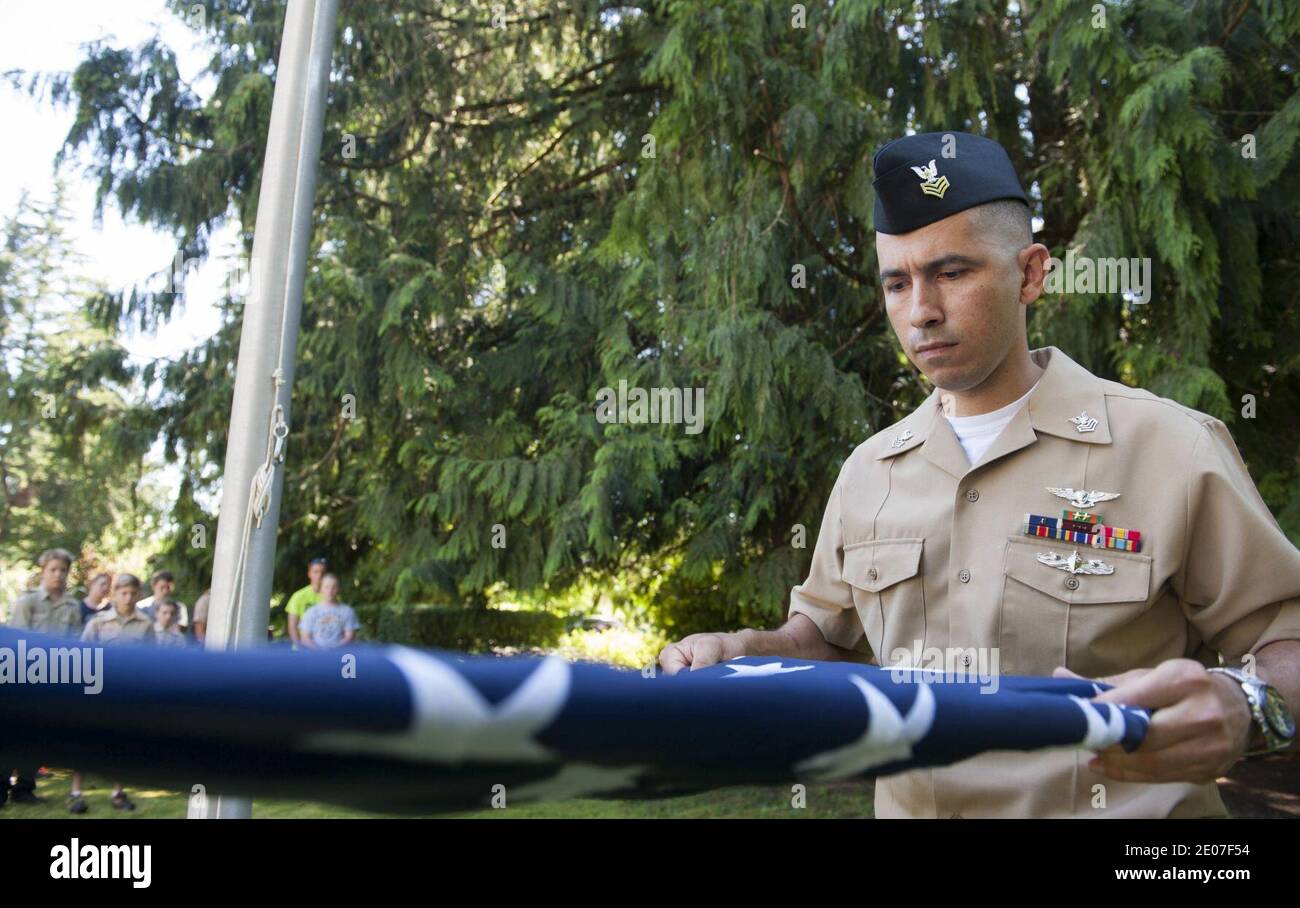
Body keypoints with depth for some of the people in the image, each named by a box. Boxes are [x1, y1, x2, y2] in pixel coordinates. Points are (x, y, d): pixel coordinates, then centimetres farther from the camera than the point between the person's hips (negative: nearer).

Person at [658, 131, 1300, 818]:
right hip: (906, 800, 3)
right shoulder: (868, 471, 8)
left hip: (1120, 802, -3)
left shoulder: (1171, 448, -5)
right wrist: (748, 653, -2)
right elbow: (829, 635, 16)